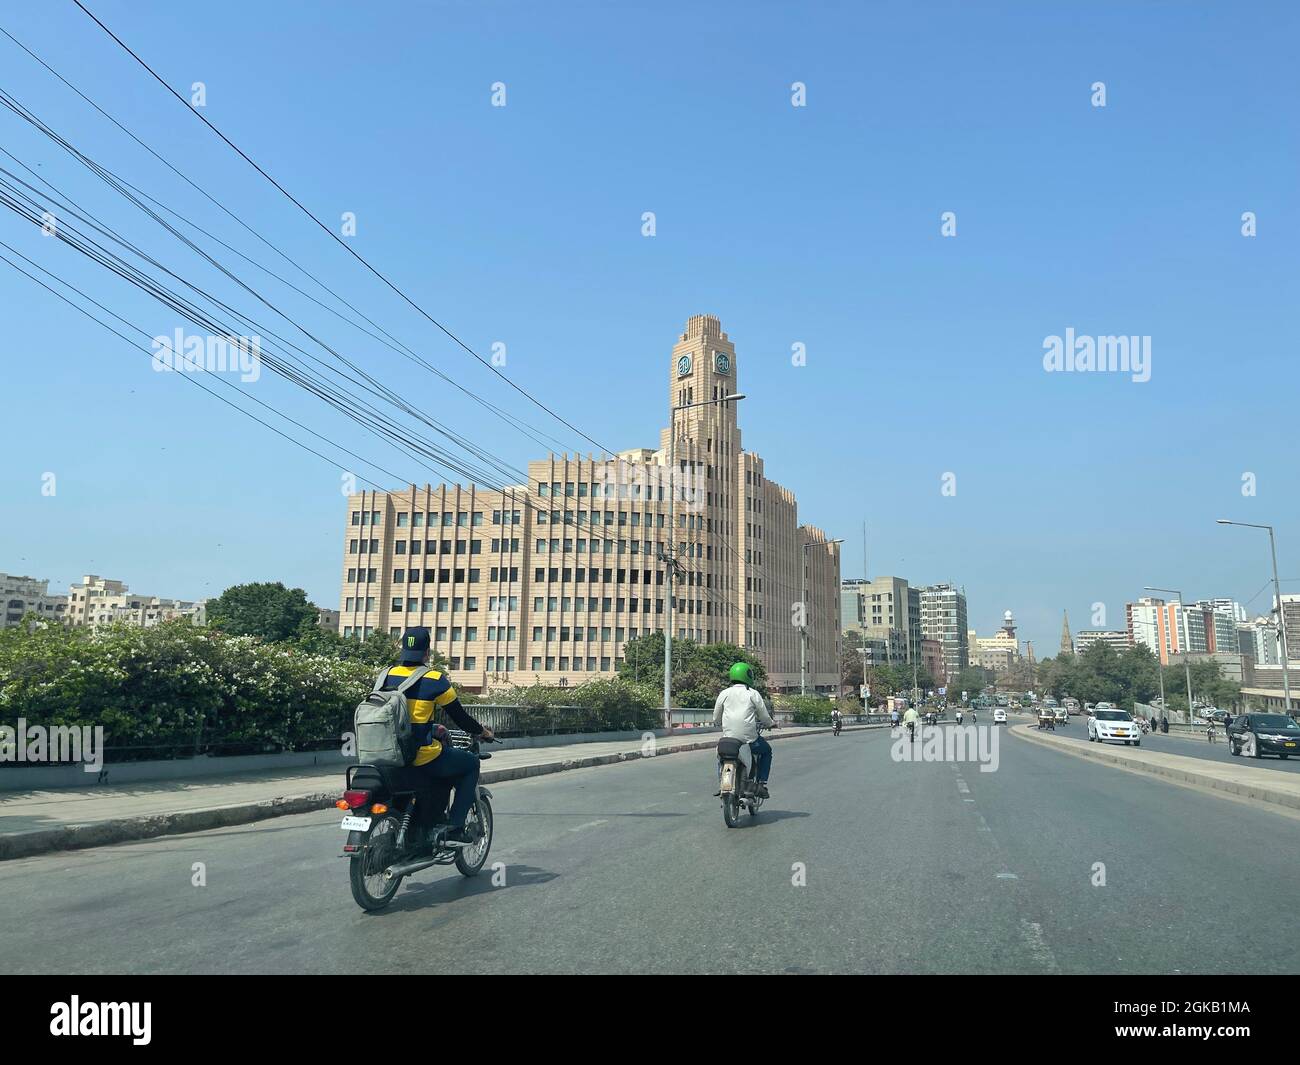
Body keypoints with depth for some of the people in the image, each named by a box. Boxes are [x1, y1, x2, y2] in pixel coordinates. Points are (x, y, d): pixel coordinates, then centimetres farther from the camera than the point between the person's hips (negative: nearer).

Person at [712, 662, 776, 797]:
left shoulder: (724, 693, 5)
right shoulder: (753, 693, -2)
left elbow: (716, 719, 11)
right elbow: (764, 716, 3)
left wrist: (717, 723, 34)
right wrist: (771, 724, 24)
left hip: (729, 737, 3)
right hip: (750, 739, -2)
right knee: (766, 750, 25)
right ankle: (761, 784, 14)